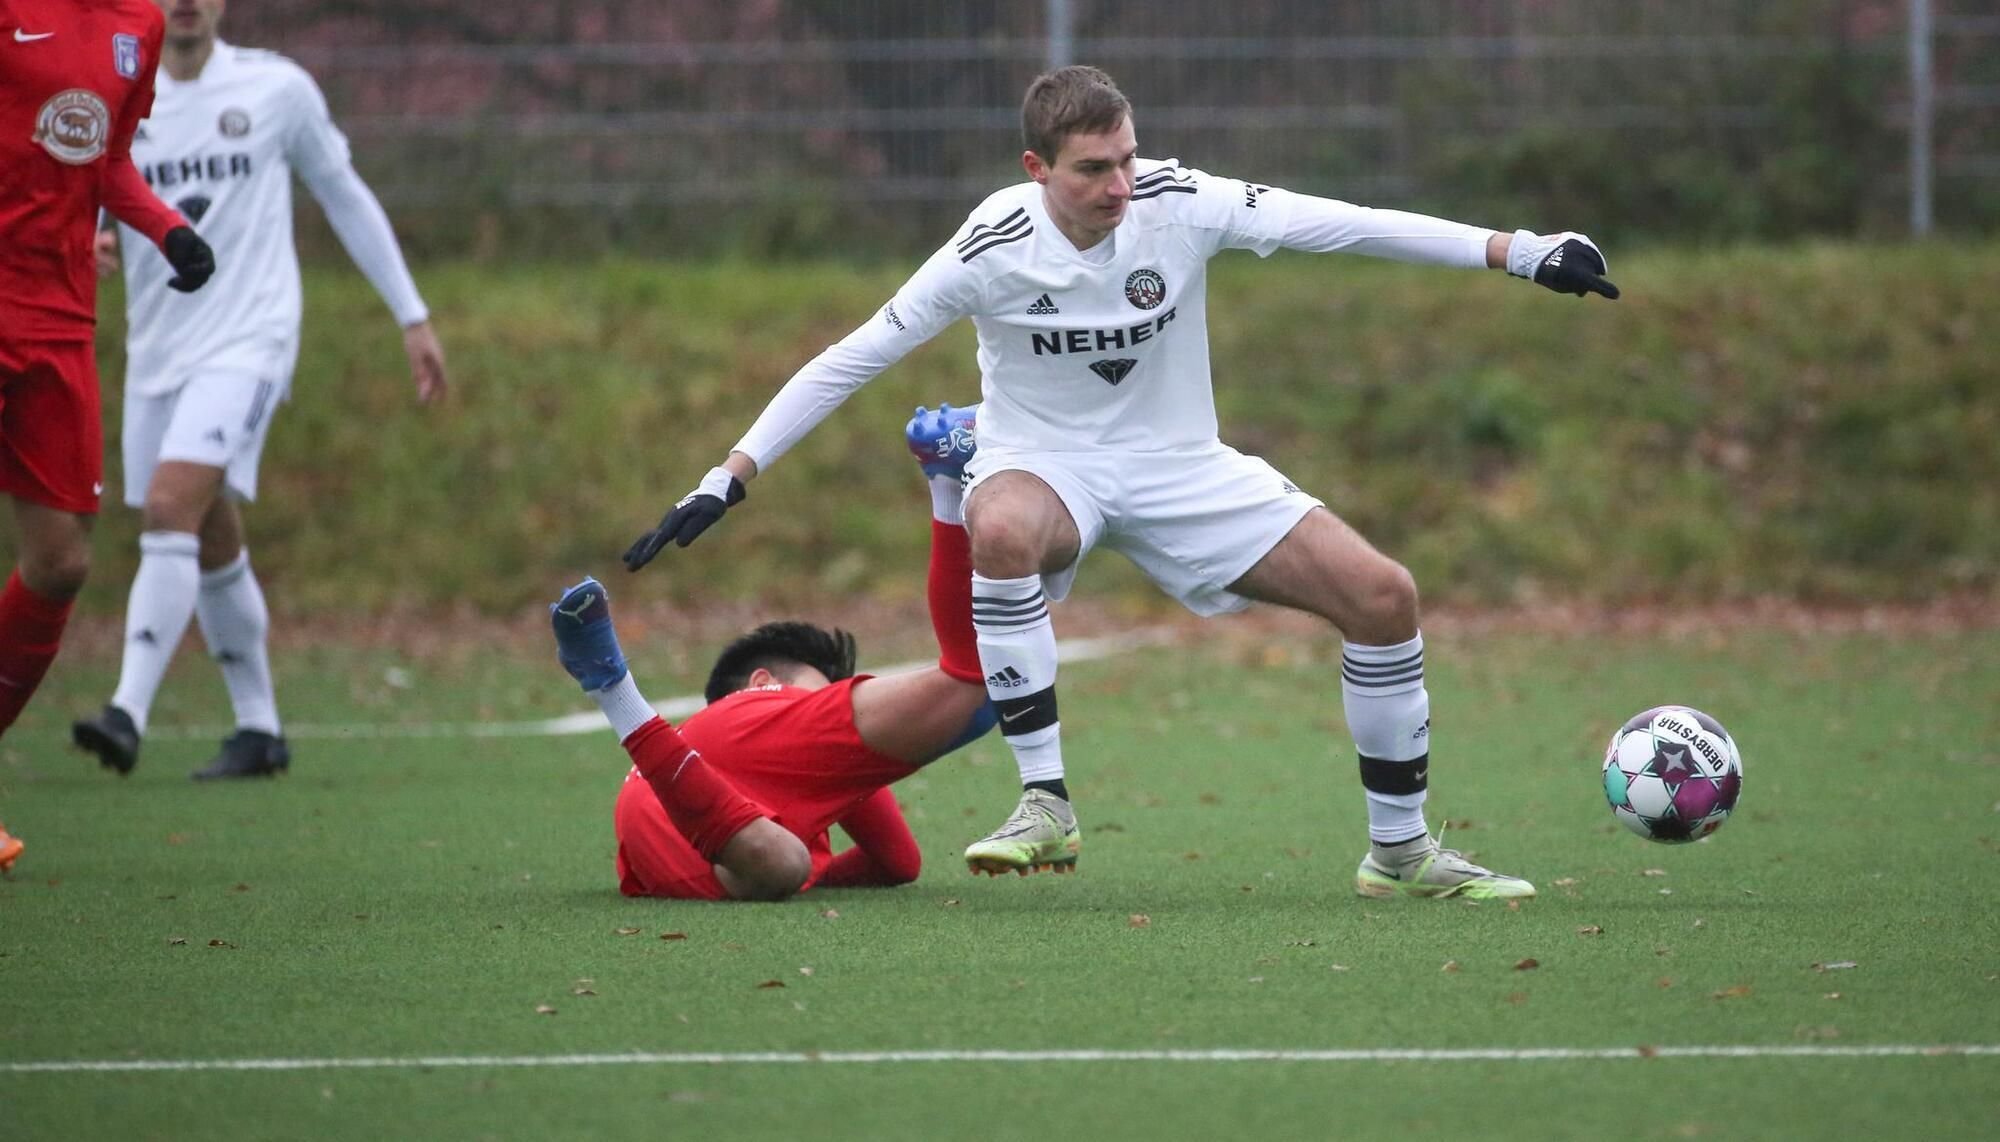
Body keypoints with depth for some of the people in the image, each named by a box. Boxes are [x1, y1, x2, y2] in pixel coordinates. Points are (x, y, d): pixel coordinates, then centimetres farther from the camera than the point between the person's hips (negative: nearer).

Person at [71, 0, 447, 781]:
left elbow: (345, 196, 9)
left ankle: (128, 715, -28)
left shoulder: (277, 88, -1)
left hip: (247, 342, -4)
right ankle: (260, 730, 23)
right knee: (211, 547, 10)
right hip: (155, 351, 4)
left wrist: (412, 317, 10)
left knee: (170, 508, -22)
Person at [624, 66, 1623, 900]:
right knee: (999, 530, -41)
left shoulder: (1178, 205, -16)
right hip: (1046, 463, -3)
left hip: (1179, 467, 3)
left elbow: (1343, 225, -17)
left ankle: (1399, 851, 7)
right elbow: (849, 361, -14)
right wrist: (728, 480, -18)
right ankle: (1045, 804, -31)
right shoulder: (993, 251, -20)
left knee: (1382, 596, -10)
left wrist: (1522, 253, -20)